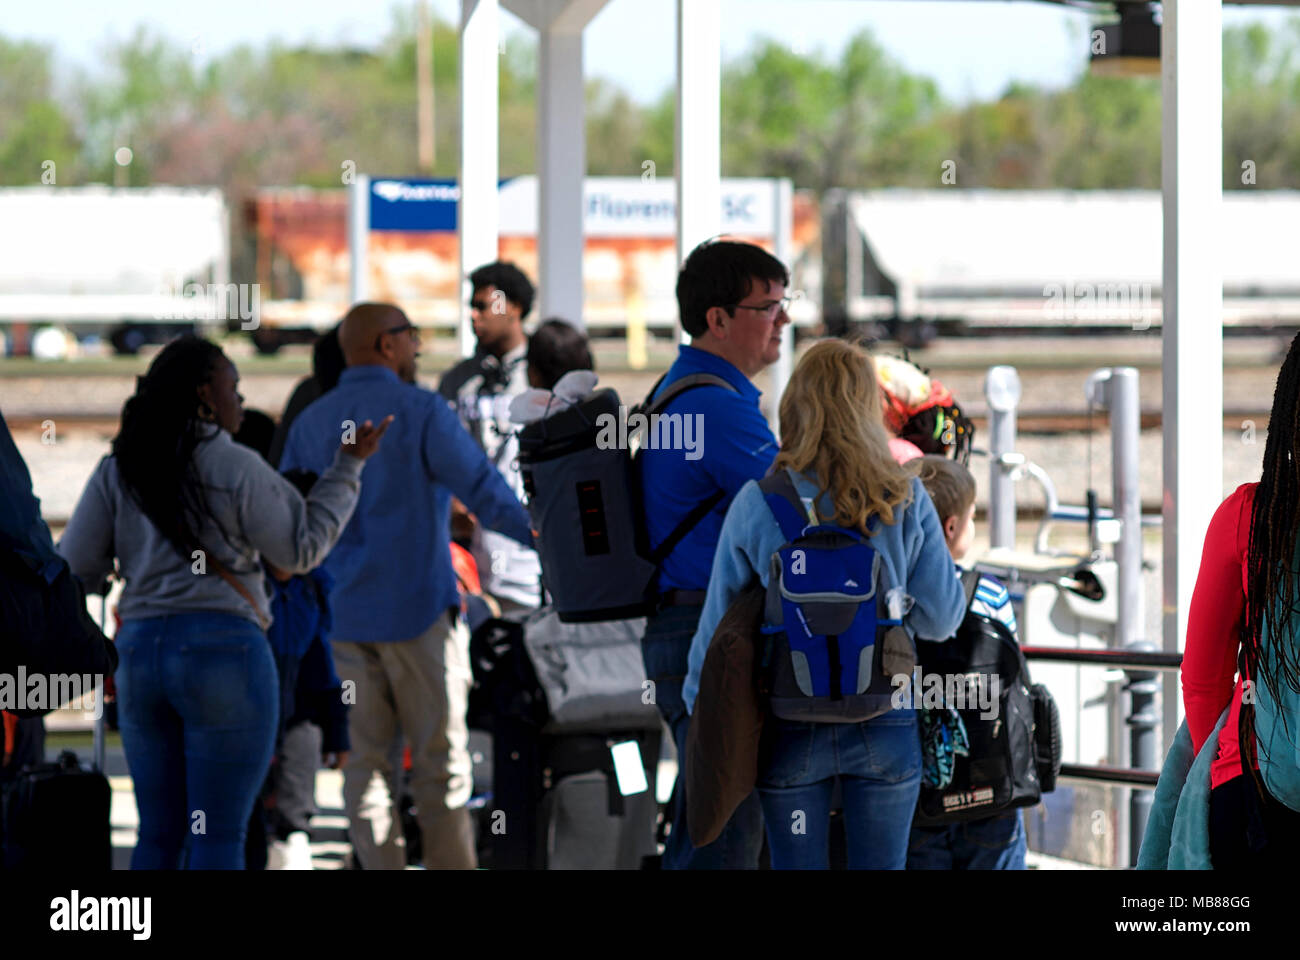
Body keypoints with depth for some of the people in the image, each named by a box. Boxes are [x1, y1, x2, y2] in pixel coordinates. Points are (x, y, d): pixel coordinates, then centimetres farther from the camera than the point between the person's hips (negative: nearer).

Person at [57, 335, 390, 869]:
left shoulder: (118, 471, 7)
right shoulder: (236, 469, -7)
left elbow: (75, 570, 4)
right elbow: (302, 549, 1)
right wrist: (347, 467, 8)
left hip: (140, 651, 5)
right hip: (224, 651, -5)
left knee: (159, 836, 11)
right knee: (219, 837, -3)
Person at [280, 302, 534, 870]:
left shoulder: (310, 423, 9)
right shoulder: (420, 412, -8)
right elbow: (484, 492, -10)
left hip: (346, 612, 5)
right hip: (419, 609, -5)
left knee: (367, 759, 6)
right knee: (440, 758, 0)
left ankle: (380, 866, 3)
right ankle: (451, 865, 1)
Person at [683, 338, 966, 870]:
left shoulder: (757, 503, -8)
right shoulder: (906, 500, -6)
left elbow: (719, 623, -2)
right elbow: (940, 617, -4)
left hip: (791, 730, -1)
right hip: (886, 724, 1)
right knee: (880, 866, 9)